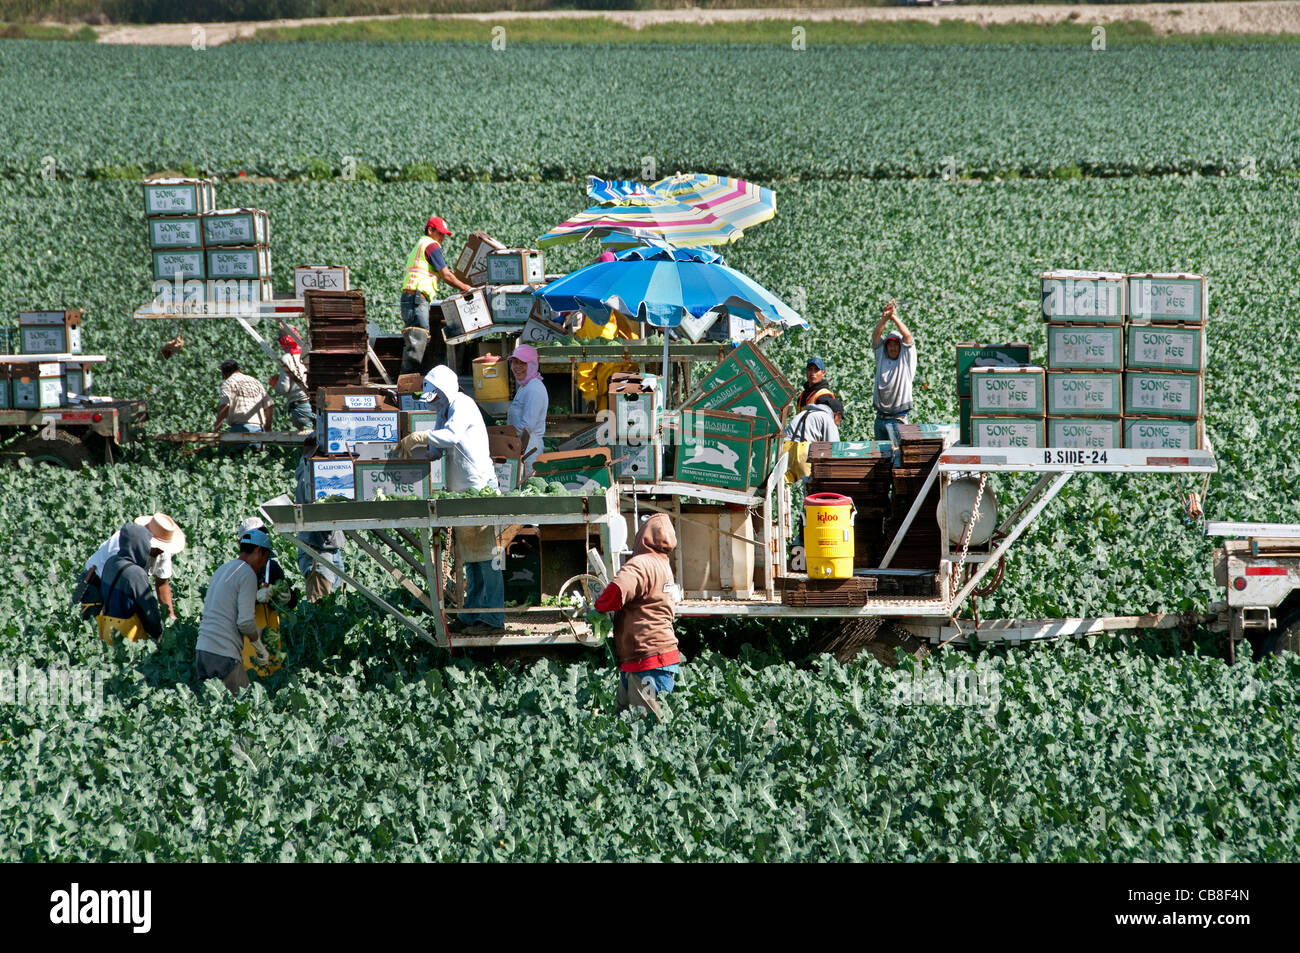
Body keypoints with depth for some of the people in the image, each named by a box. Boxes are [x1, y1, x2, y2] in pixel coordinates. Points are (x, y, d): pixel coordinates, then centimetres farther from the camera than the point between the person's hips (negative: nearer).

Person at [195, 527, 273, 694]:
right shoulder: (247, 573, -7)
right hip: (225, 655, -9)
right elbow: (245, 622, -14)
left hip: (202, 648, 9)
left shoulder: (221, 569, 20)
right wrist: (261, 648, 2)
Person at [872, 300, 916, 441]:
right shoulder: (881, 358, 13)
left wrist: (894, 317, -18)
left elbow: (907, 336, -9)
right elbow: (875, 335, 2)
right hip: (880, 418, 4)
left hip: (898, 420, -4)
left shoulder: (906, 359, 3)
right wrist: (885, 317, -15)